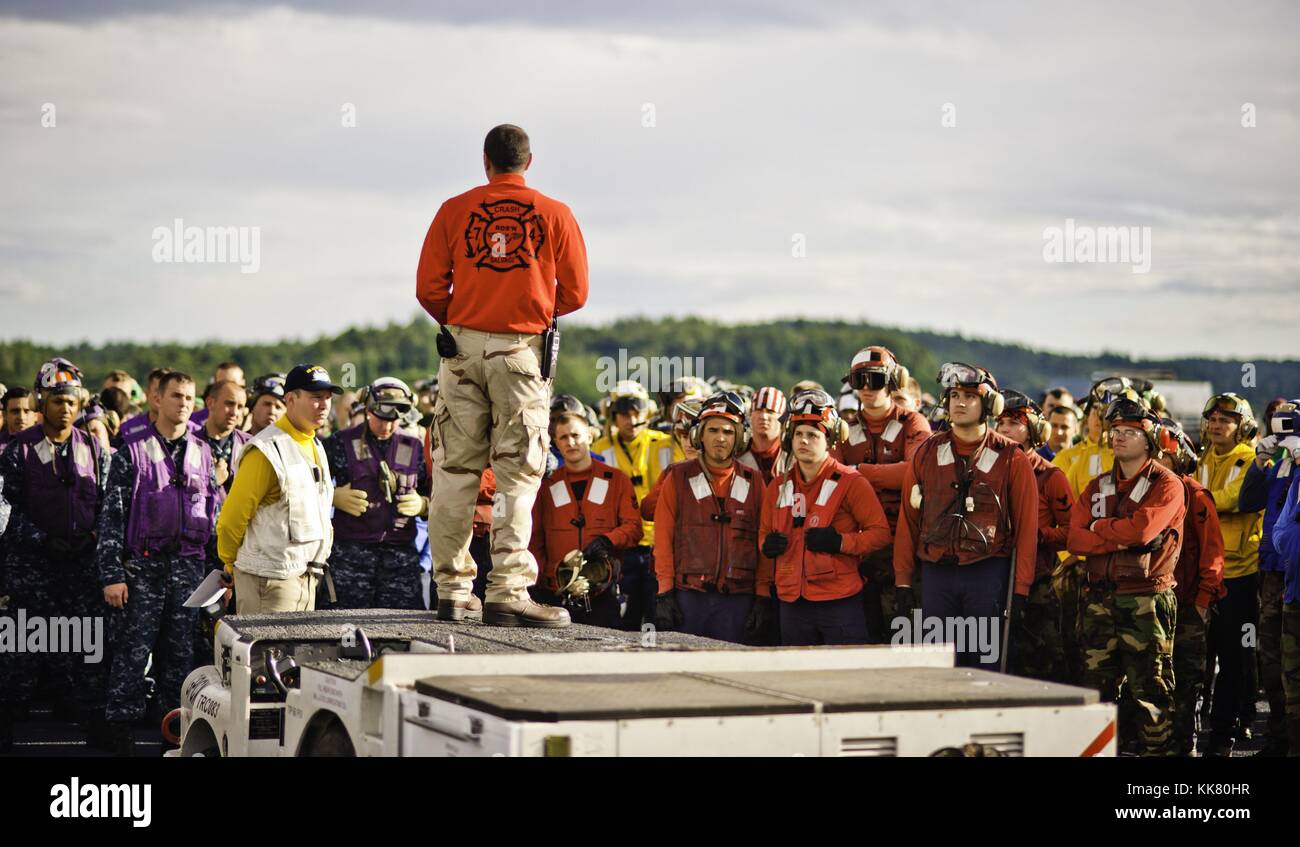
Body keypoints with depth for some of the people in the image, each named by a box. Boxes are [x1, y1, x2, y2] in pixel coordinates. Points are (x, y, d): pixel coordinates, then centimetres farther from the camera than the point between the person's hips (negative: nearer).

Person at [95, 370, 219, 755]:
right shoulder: (133, 452, -1)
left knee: (181, 650, 8)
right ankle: (121, 727, 3)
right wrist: (112, 575, -9)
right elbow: (112, 516, -3)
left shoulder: (203, 454, 11)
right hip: (145, 565, -4)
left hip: (189, 566, 4)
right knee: (135, 647, -5)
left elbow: (215, 514, 16)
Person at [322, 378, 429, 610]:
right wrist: (335, 496, -8)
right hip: (351, 552, -2)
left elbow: (432, 495, 21)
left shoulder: (413, 448, 14)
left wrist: (422, 504, 0)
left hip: (401, 555, 2)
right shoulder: (342, 443, 6)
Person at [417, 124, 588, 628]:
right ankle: (507, 591, -9)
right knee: (517, 474, -1)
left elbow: (428, 288, 3)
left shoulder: (454, 210, 5)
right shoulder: (555, 215, 2)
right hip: (523, 349, -2)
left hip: (462, 346, 2)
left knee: (456, 470, 8)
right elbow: (575, 293, 4)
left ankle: (451, 587, 13)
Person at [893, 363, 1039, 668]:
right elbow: (908, 520, 9)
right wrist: (902, 582, 3)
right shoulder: (926, 454, 8)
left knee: (987, 663, 2)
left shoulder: (1010, 458, 0)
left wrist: (1020, 591, -7)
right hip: (937, 574, 2)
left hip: (989, 575, -2)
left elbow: (1027, 527, -1)